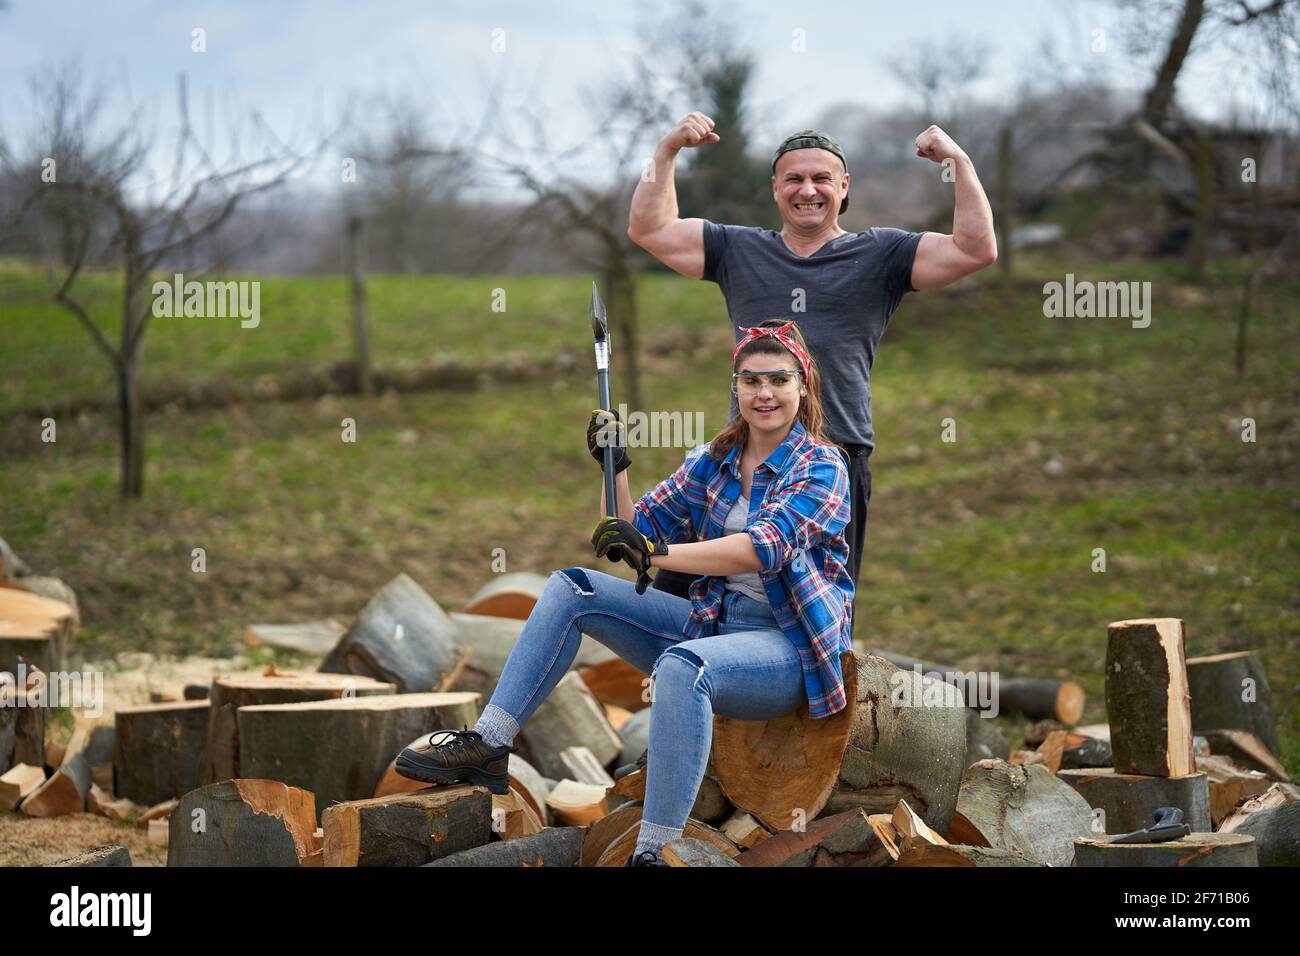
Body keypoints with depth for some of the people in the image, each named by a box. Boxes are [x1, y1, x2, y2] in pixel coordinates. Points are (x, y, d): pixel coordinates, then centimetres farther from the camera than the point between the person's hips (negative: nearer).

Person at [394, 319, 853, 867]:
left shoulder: (821, 467, -8)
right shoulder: (710, 461, 11)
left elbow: (765, 546, -25)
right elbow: (637, 532, 11)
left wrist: (659, 553, -32)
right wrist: (615, 470, -5)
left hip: (791, 645, -7)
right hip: (713, 624, 7)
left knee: (681, 666, -39)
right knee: (571, 590, -3)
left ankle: (653, 852, -41)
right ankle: (487, 746, -6)